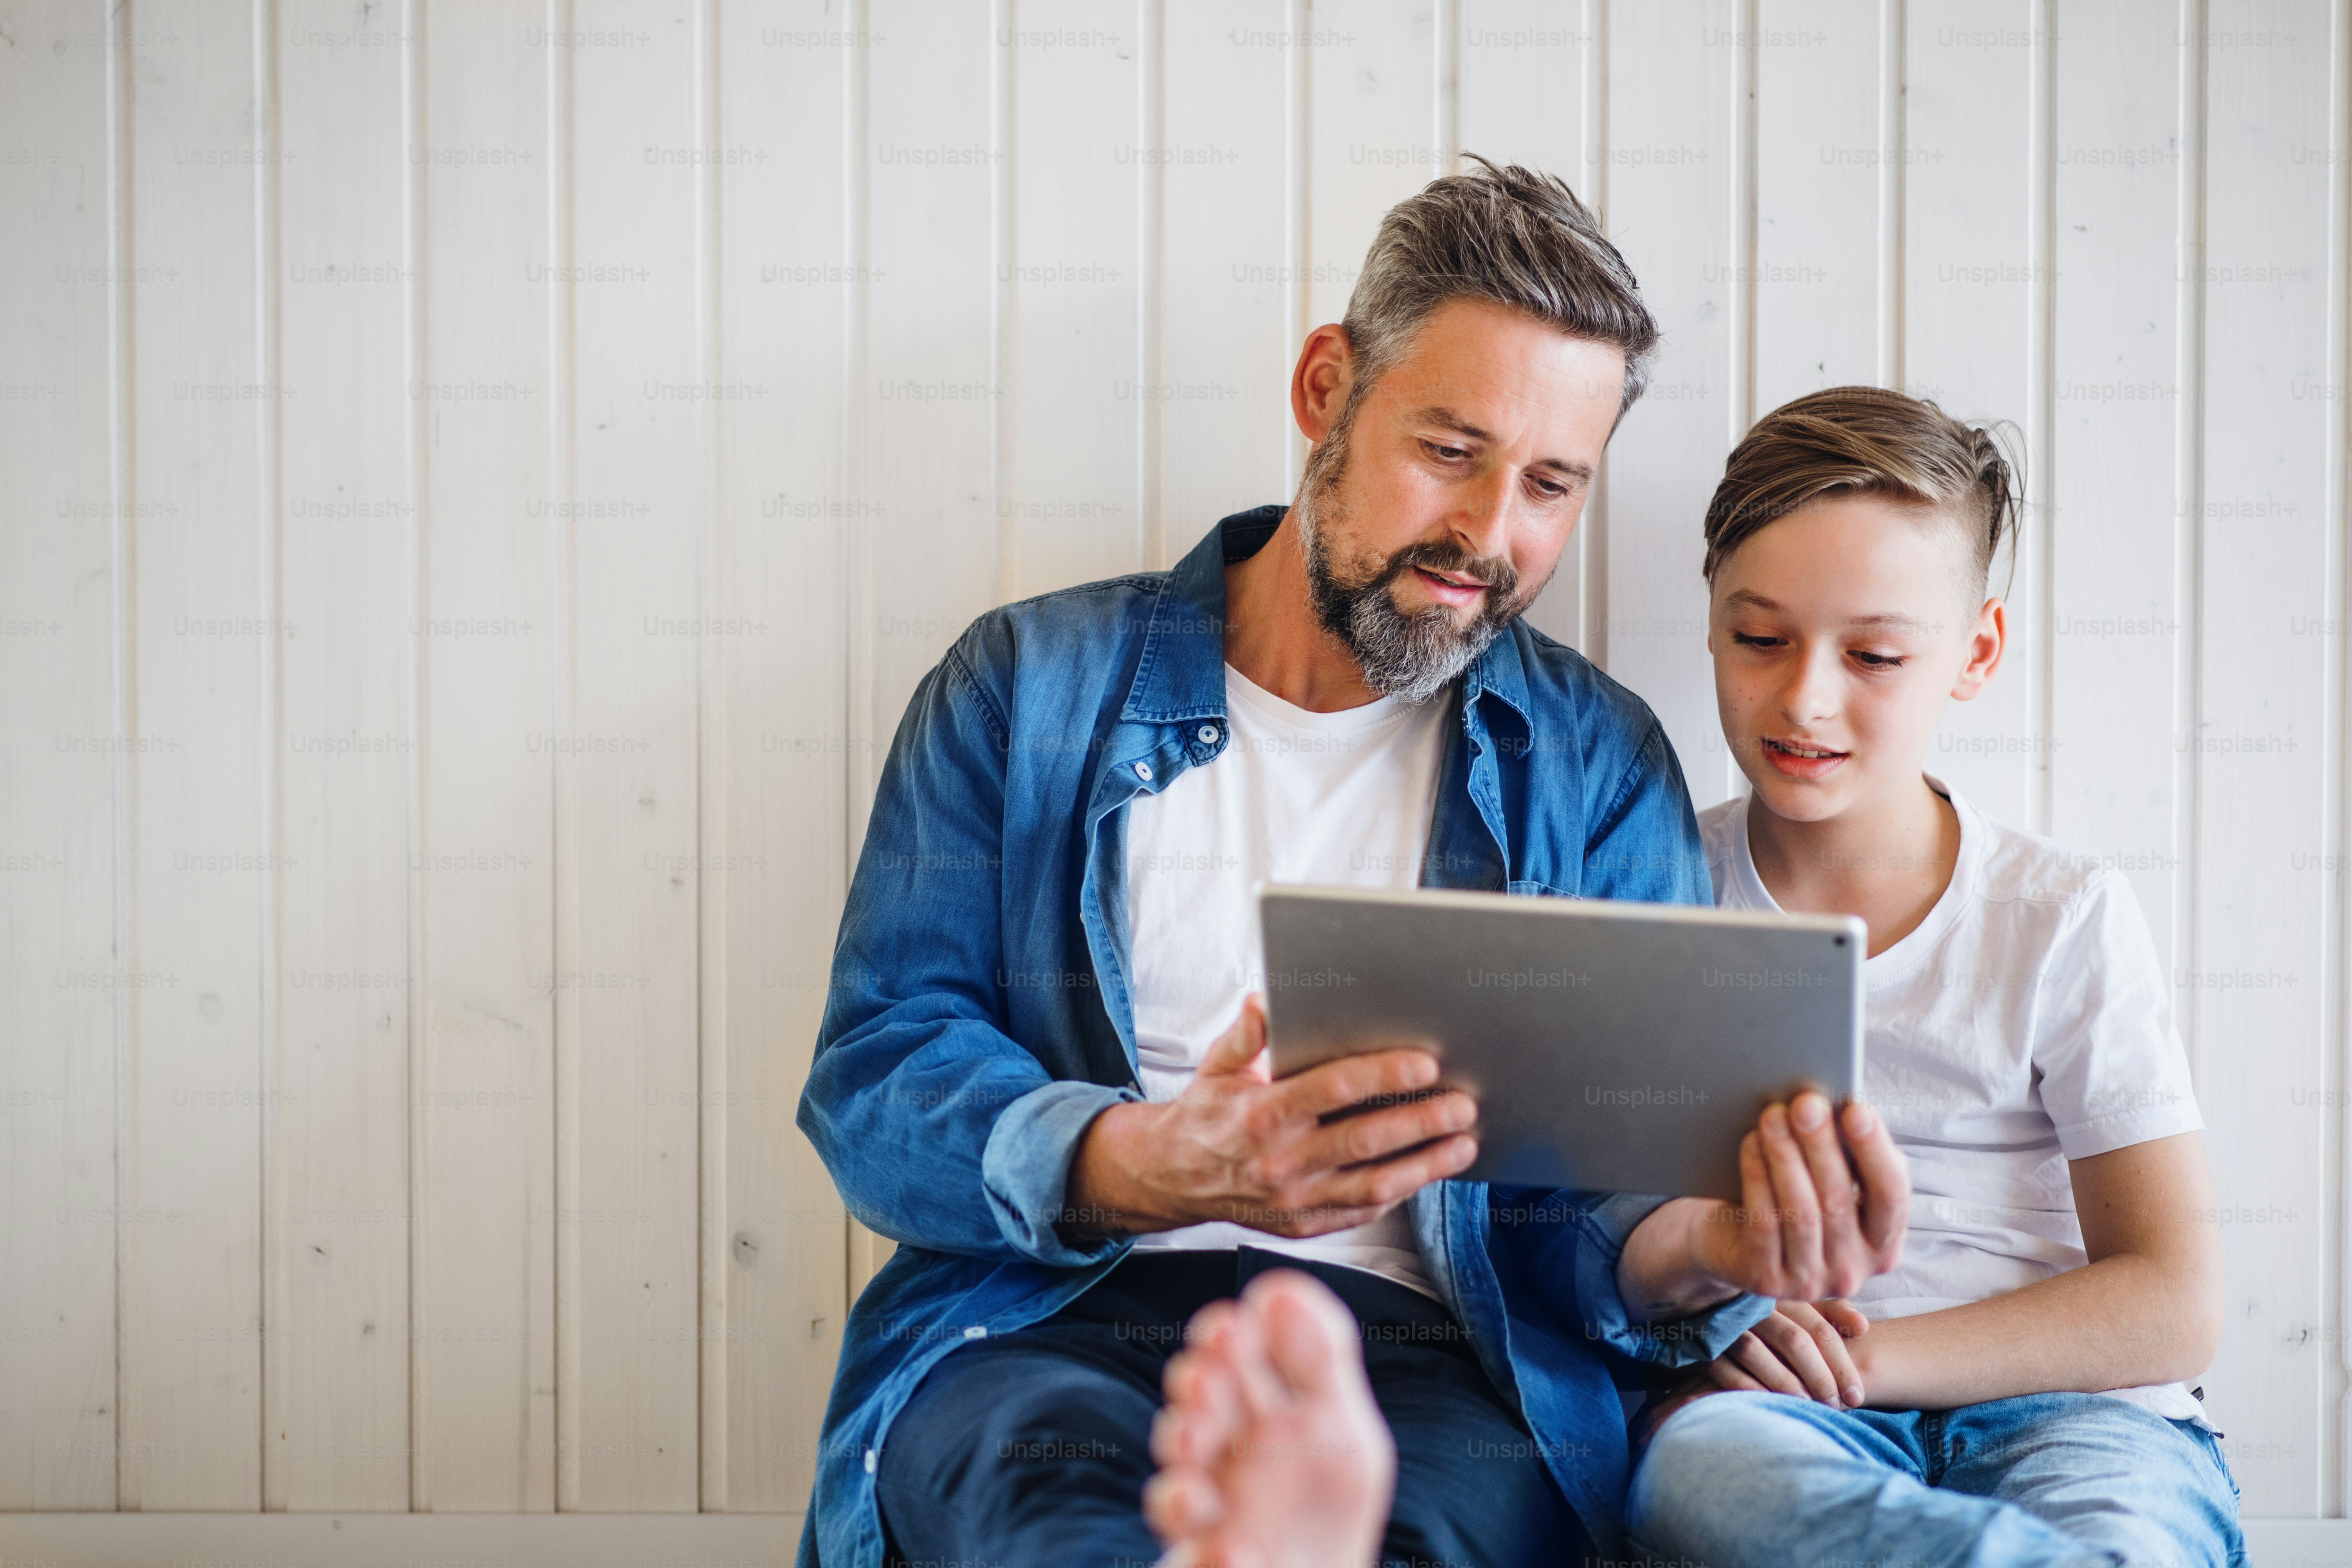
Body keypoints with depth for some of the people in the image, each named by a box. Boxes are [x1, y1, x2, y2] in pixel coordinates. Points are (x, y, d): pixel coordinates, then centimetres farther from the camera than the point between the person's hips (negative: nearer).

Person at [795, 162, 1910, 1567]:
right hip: (1051, 1329, 0)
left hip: (1417, 1348, 1)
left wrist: (1709, 1251, -19)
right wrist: (1148, 1171, -20)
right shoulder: (1030, 685, 10)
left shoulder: (1598, 764, 13)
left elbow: (1606, 1176, 8)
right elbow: (877, 1067, 1)